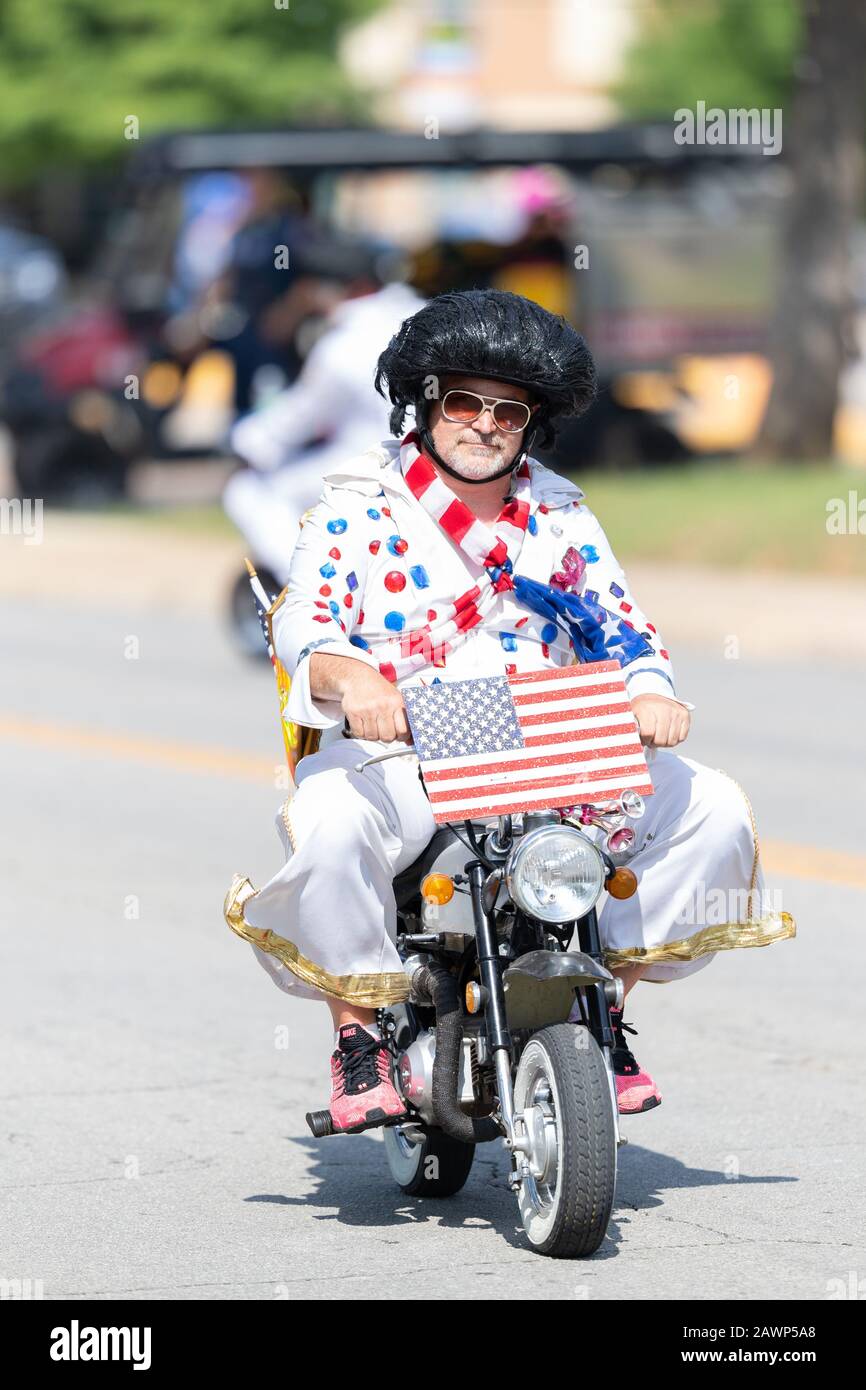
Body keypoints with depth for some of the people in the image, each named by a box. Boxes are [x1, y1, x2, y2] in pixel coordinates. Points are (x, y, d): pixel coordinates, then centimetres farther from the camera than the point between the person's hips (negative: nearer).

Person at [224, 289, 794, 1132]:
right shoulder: (361, 502, 4)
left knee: (712, 808, -14)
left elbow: (621, 625, 9)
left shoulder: (560, 515, 15)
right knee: (333, 824, -38)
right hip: (393, 754, -3)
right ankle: (359, 1033, -16)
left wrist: (651, 692, -16)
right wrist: (352, 680, -33)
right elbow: (304, 615, -9)